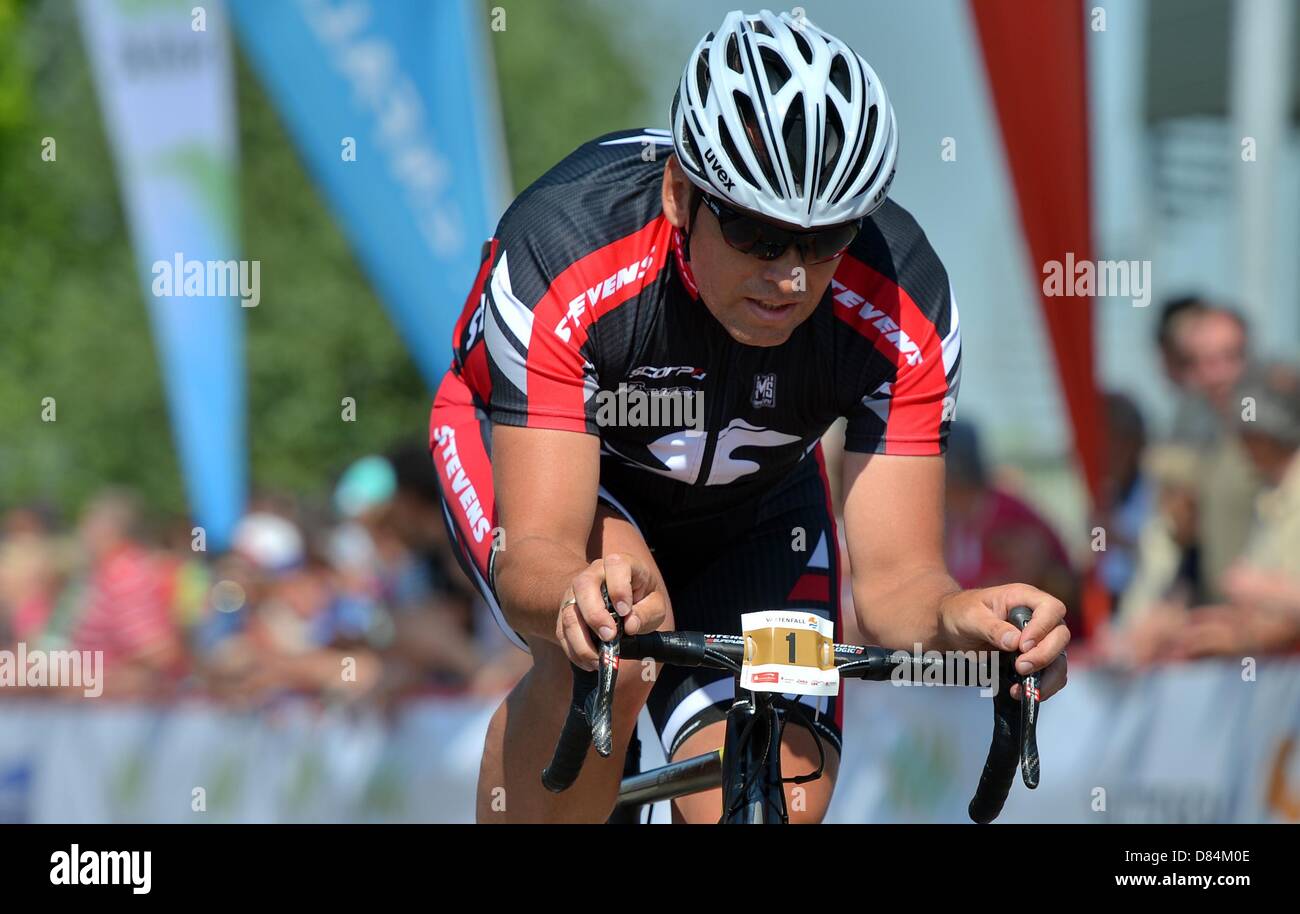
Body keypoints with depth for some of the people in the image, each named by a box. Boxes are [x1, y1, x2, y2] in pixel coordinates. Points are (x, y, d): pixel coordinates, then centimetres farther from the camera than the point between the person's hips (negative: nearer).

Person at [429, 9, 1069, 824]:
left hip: (746, 507, 3)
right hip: (524, 447, -3)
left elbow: (893, 578, -29)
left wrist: (959, 616, -53)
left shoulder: (901, 307, -31)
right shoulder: (564, 246, -38)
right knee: (609, 647, -35)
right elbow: (536, 556, -42)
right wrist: (578, 598, -66)